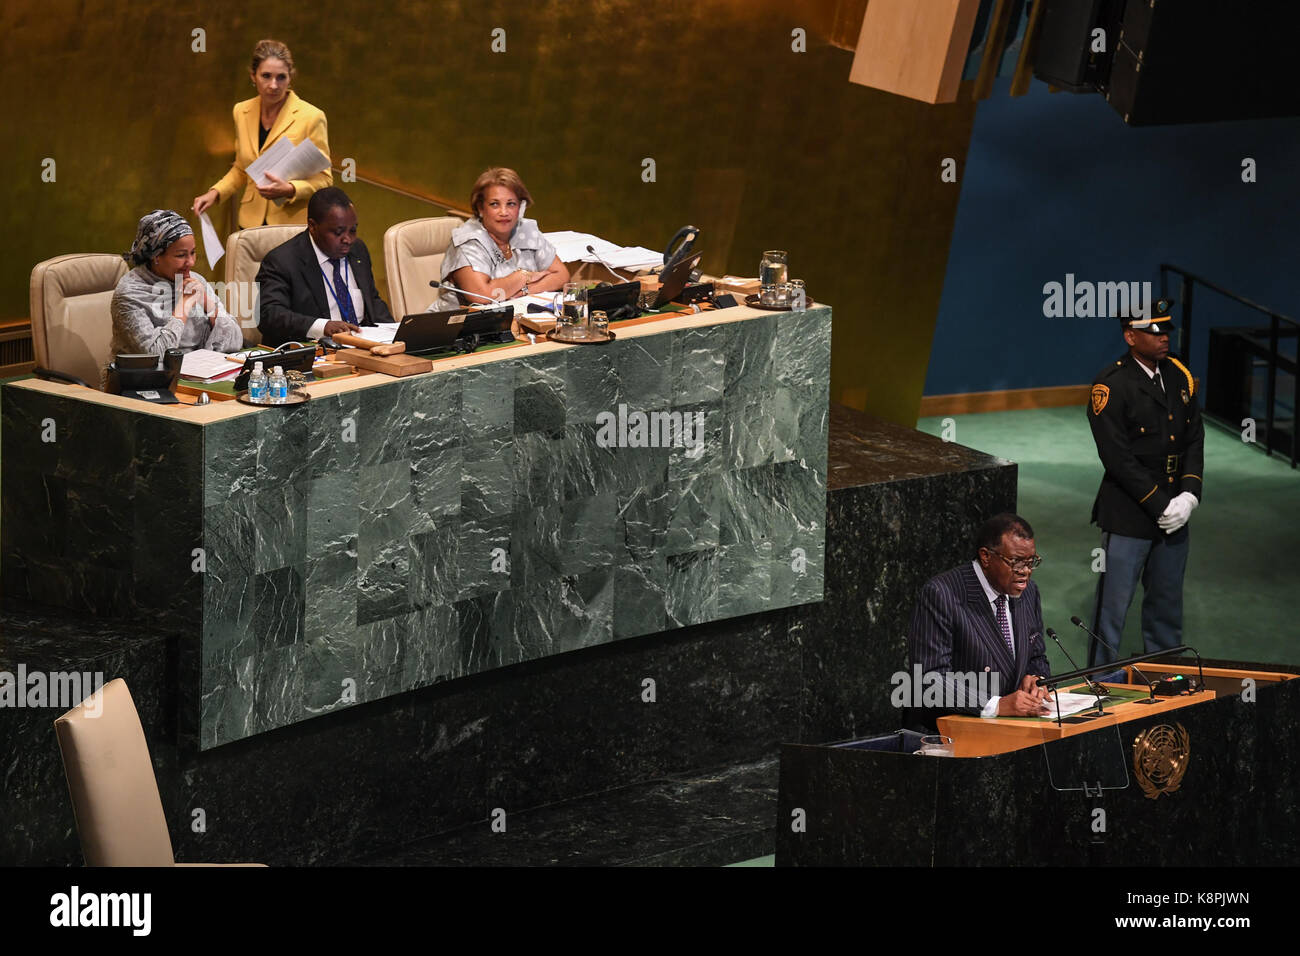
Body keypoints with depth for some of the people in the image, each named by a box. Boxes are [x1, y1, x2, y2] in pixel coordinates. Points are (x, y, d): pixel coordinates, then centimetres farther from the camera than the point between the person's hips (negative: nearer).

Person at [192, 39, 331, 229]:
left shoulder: (311, 117, -9)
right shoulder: (241, 112, 6)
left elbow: (323, 179, -5)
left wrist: (290, 190, -21)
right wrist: (215, 193, 4)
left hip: (294, 223, -4)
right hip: (252, 223, 4)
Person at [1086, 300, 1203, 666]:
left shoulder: (1180, 376, 7)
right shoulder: (1110, 386, -14)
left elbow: (1194, 441, 8)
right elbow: (1118, 458, -16)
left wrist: (1189, 495, -7)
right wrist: (1161, 506, -16)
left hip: (1174, 516, 6)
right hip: (1128, 517, -6)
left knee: (1166, 609, 17)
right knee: (1112, 610, 0)